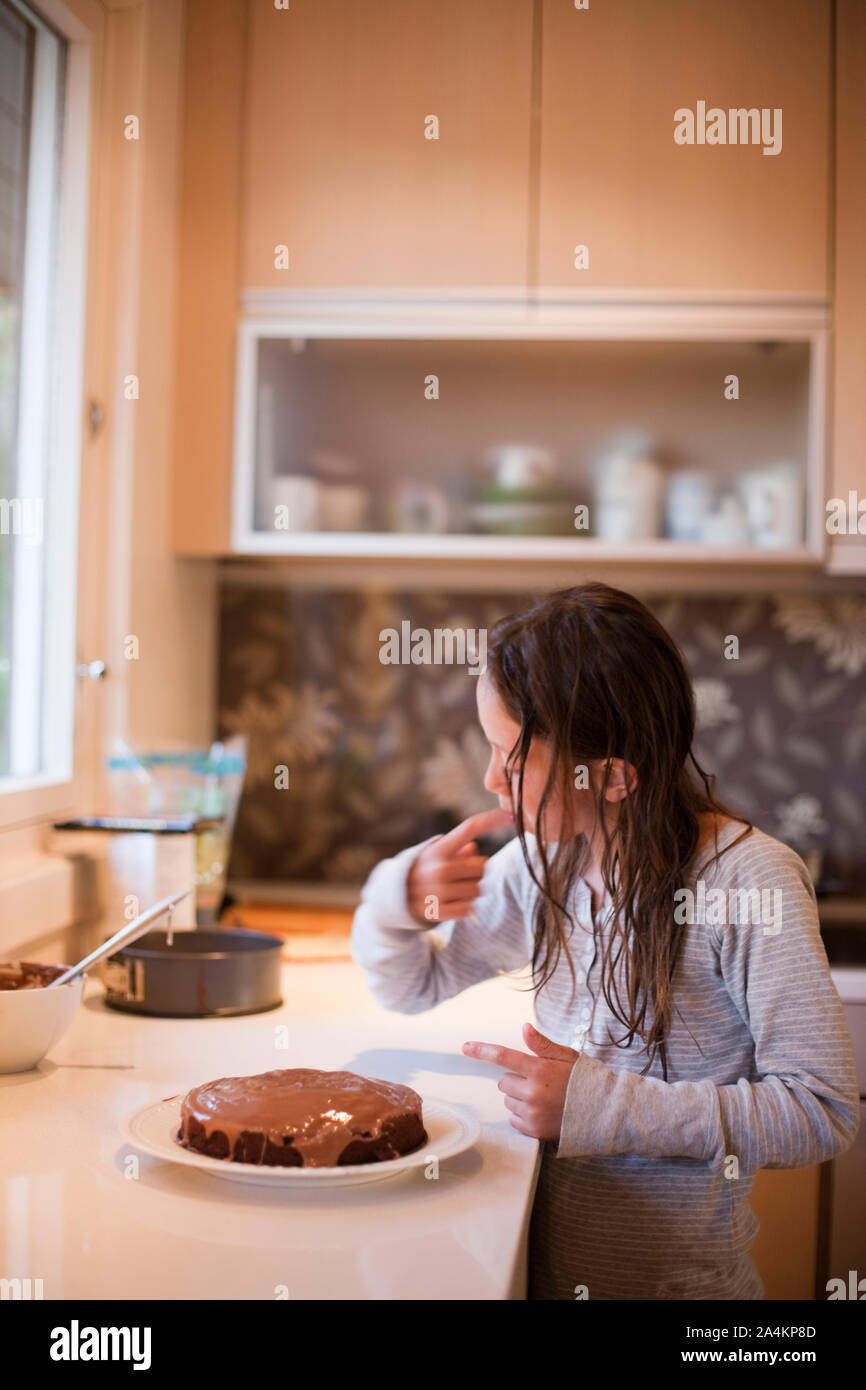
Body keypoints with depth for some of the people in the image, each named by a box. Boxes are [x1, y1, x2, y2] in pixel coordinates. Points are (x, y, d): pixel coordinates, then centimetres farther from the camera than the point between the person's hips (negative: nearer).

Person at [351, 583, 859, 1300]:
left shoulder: (750, 879, -17)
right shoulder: (543, 864, 1)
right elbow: (411, 984, 13)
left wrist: (607, 1105, -23)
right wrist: (395, 900, -9)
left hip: (677, 1278, -5)